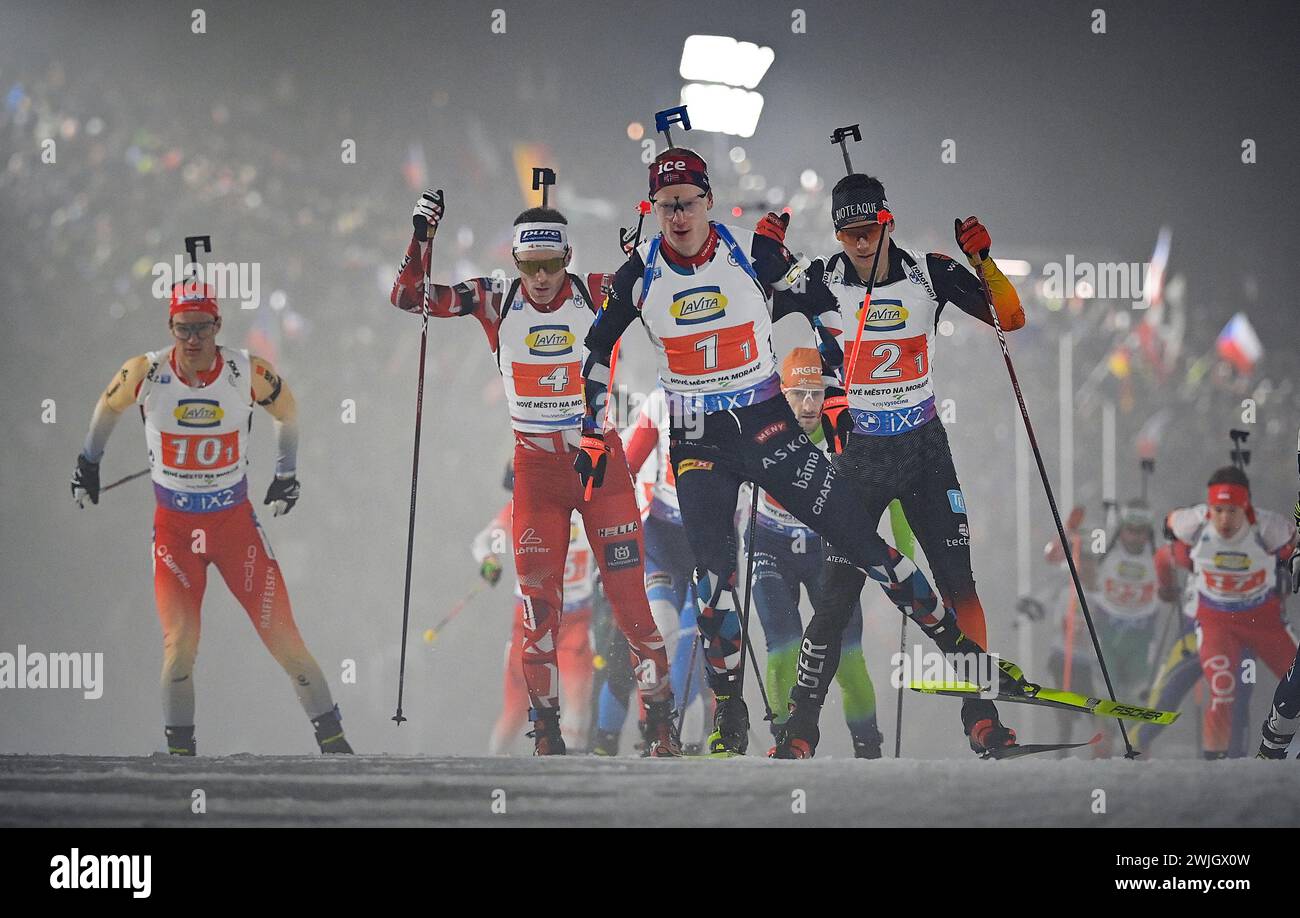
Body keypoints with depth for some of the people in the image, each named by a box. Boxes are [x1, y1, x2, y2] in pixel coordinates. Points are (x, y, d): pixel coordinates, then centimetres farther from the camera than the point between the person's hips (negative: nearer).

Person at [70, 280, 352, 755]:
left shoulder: (250, 374, -13)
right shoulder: (146, 373, -12)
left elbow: (287, 410, 9)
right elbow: (107, 407, 10)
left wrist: (286, 474, 17)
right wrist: (87, 463, 20)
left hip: (237, 521, 0)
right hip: (173, 527, 0)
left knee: (282, 636, -3)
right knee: (181, 642, -11)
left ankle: (332, 738, 8)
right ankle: (180, 748, 6)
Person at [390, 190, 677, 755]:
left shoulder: (600, 294, -7)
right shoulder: (495, 302, -3)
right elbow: (408, 297, -1)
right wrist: (422, 239, -14)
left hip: (602, 461, -1)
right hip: (536, 469, 1)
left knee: (630, 601, -3)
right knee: (539, 605, -3)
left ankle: (661, 723, 7)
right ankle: (546, 728, 6)